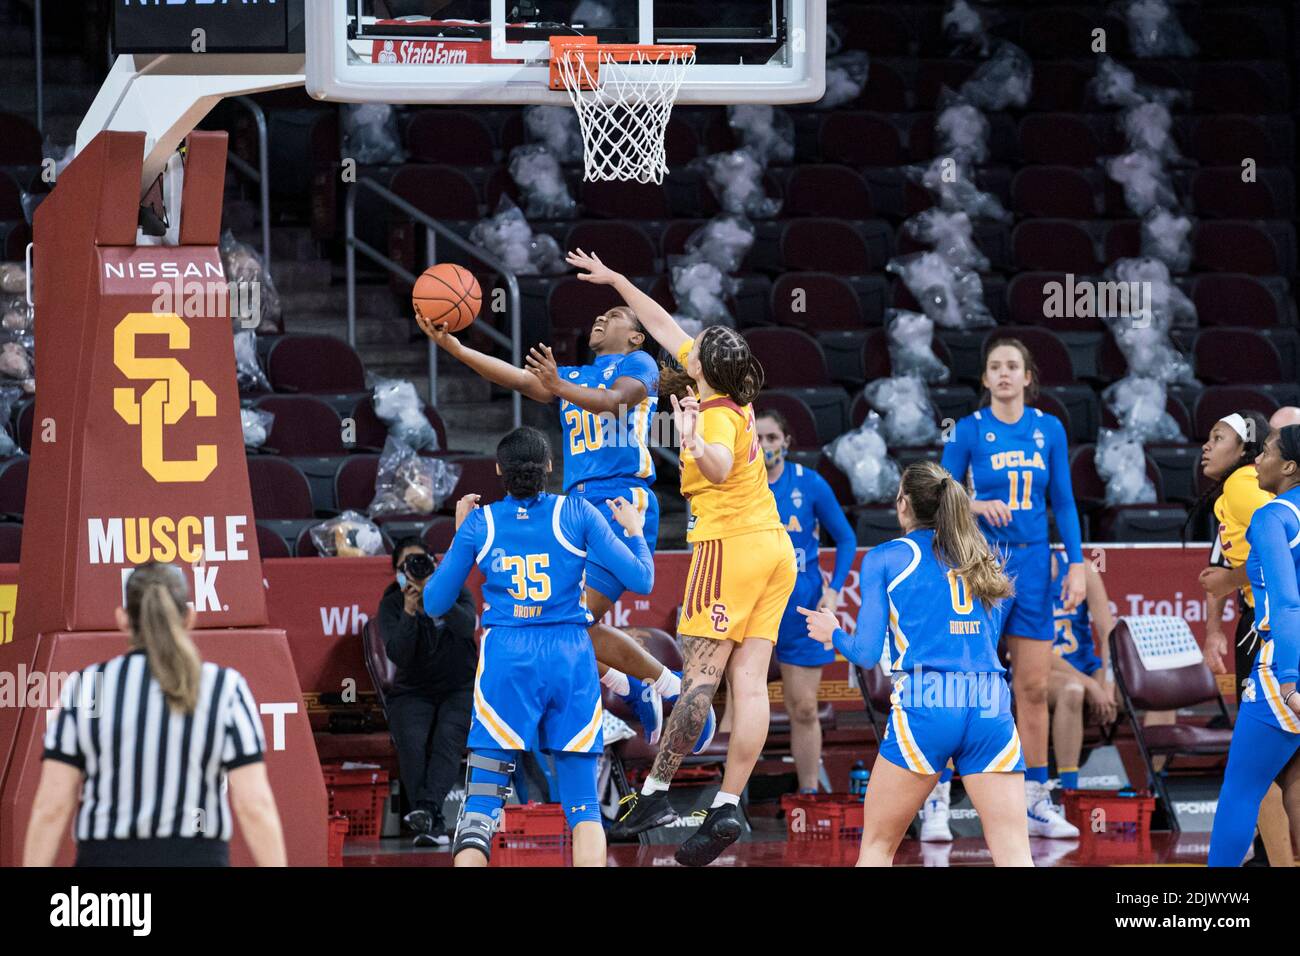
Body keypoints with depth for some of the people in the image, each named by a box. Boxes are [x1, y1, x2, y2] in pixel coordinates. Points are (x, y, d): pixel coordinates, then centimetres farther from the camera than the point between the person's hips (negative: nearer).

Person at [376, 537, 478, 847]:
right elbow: (397, 655, -14)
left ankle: (426, 809, -48)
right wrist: (409, 612, -26)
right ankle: (434, 825, -37)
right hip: (413, 693, 1)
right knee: (412, 742, -29)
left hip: (461, 690, -1)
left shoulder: (456, 592, -1)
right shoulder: (391, 605, -1)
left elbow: (466, 626, -23)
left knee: (448, 736, -31)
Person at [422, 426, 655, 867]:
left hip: (506, 661, 0)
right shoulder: (577, 513, 1)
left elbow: (434, 603, 12)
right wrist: (634, 531, 19)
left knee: (481, 802, -1)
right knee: (583, 807, 5)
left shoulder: (479, 523, 3)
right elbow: (640, 580, 0)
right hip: (570, 657, 0)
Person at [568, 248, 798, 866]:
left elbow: (720, 468, -36)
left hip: (731, 546, -8)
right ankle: (727, 807, -5)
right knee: (749, 681, -1)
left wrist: (695, 443, -55)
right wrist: (616, 281, 29)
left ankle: (655, 793, -7)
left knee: (700, 676, -8)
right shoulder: (731, 395, 11)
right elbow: (667, 329, 22)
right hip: (774, 547, 8)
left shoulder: (716, 415, -12)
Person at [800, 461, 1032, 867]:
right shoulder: (986, 560, 20)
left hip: (924, 703, -3)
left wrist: (833, 633, 26)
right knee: (1014, 857, -4)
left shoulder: (884, 559, 8)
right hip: (991, 707, 3)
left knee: (877, 846, 12)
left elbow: (866, 653, 4)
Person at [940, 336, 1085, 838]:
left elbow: (1063, 501, 9)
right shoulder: (969, 430, -2)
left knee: (1034, 686, 5)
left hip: (1032, 563, 3)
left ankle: (1036, 801, 13)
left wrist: (1077, 564, 2)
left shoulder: (1049, 429, 7)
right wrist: (978, 506, -21)